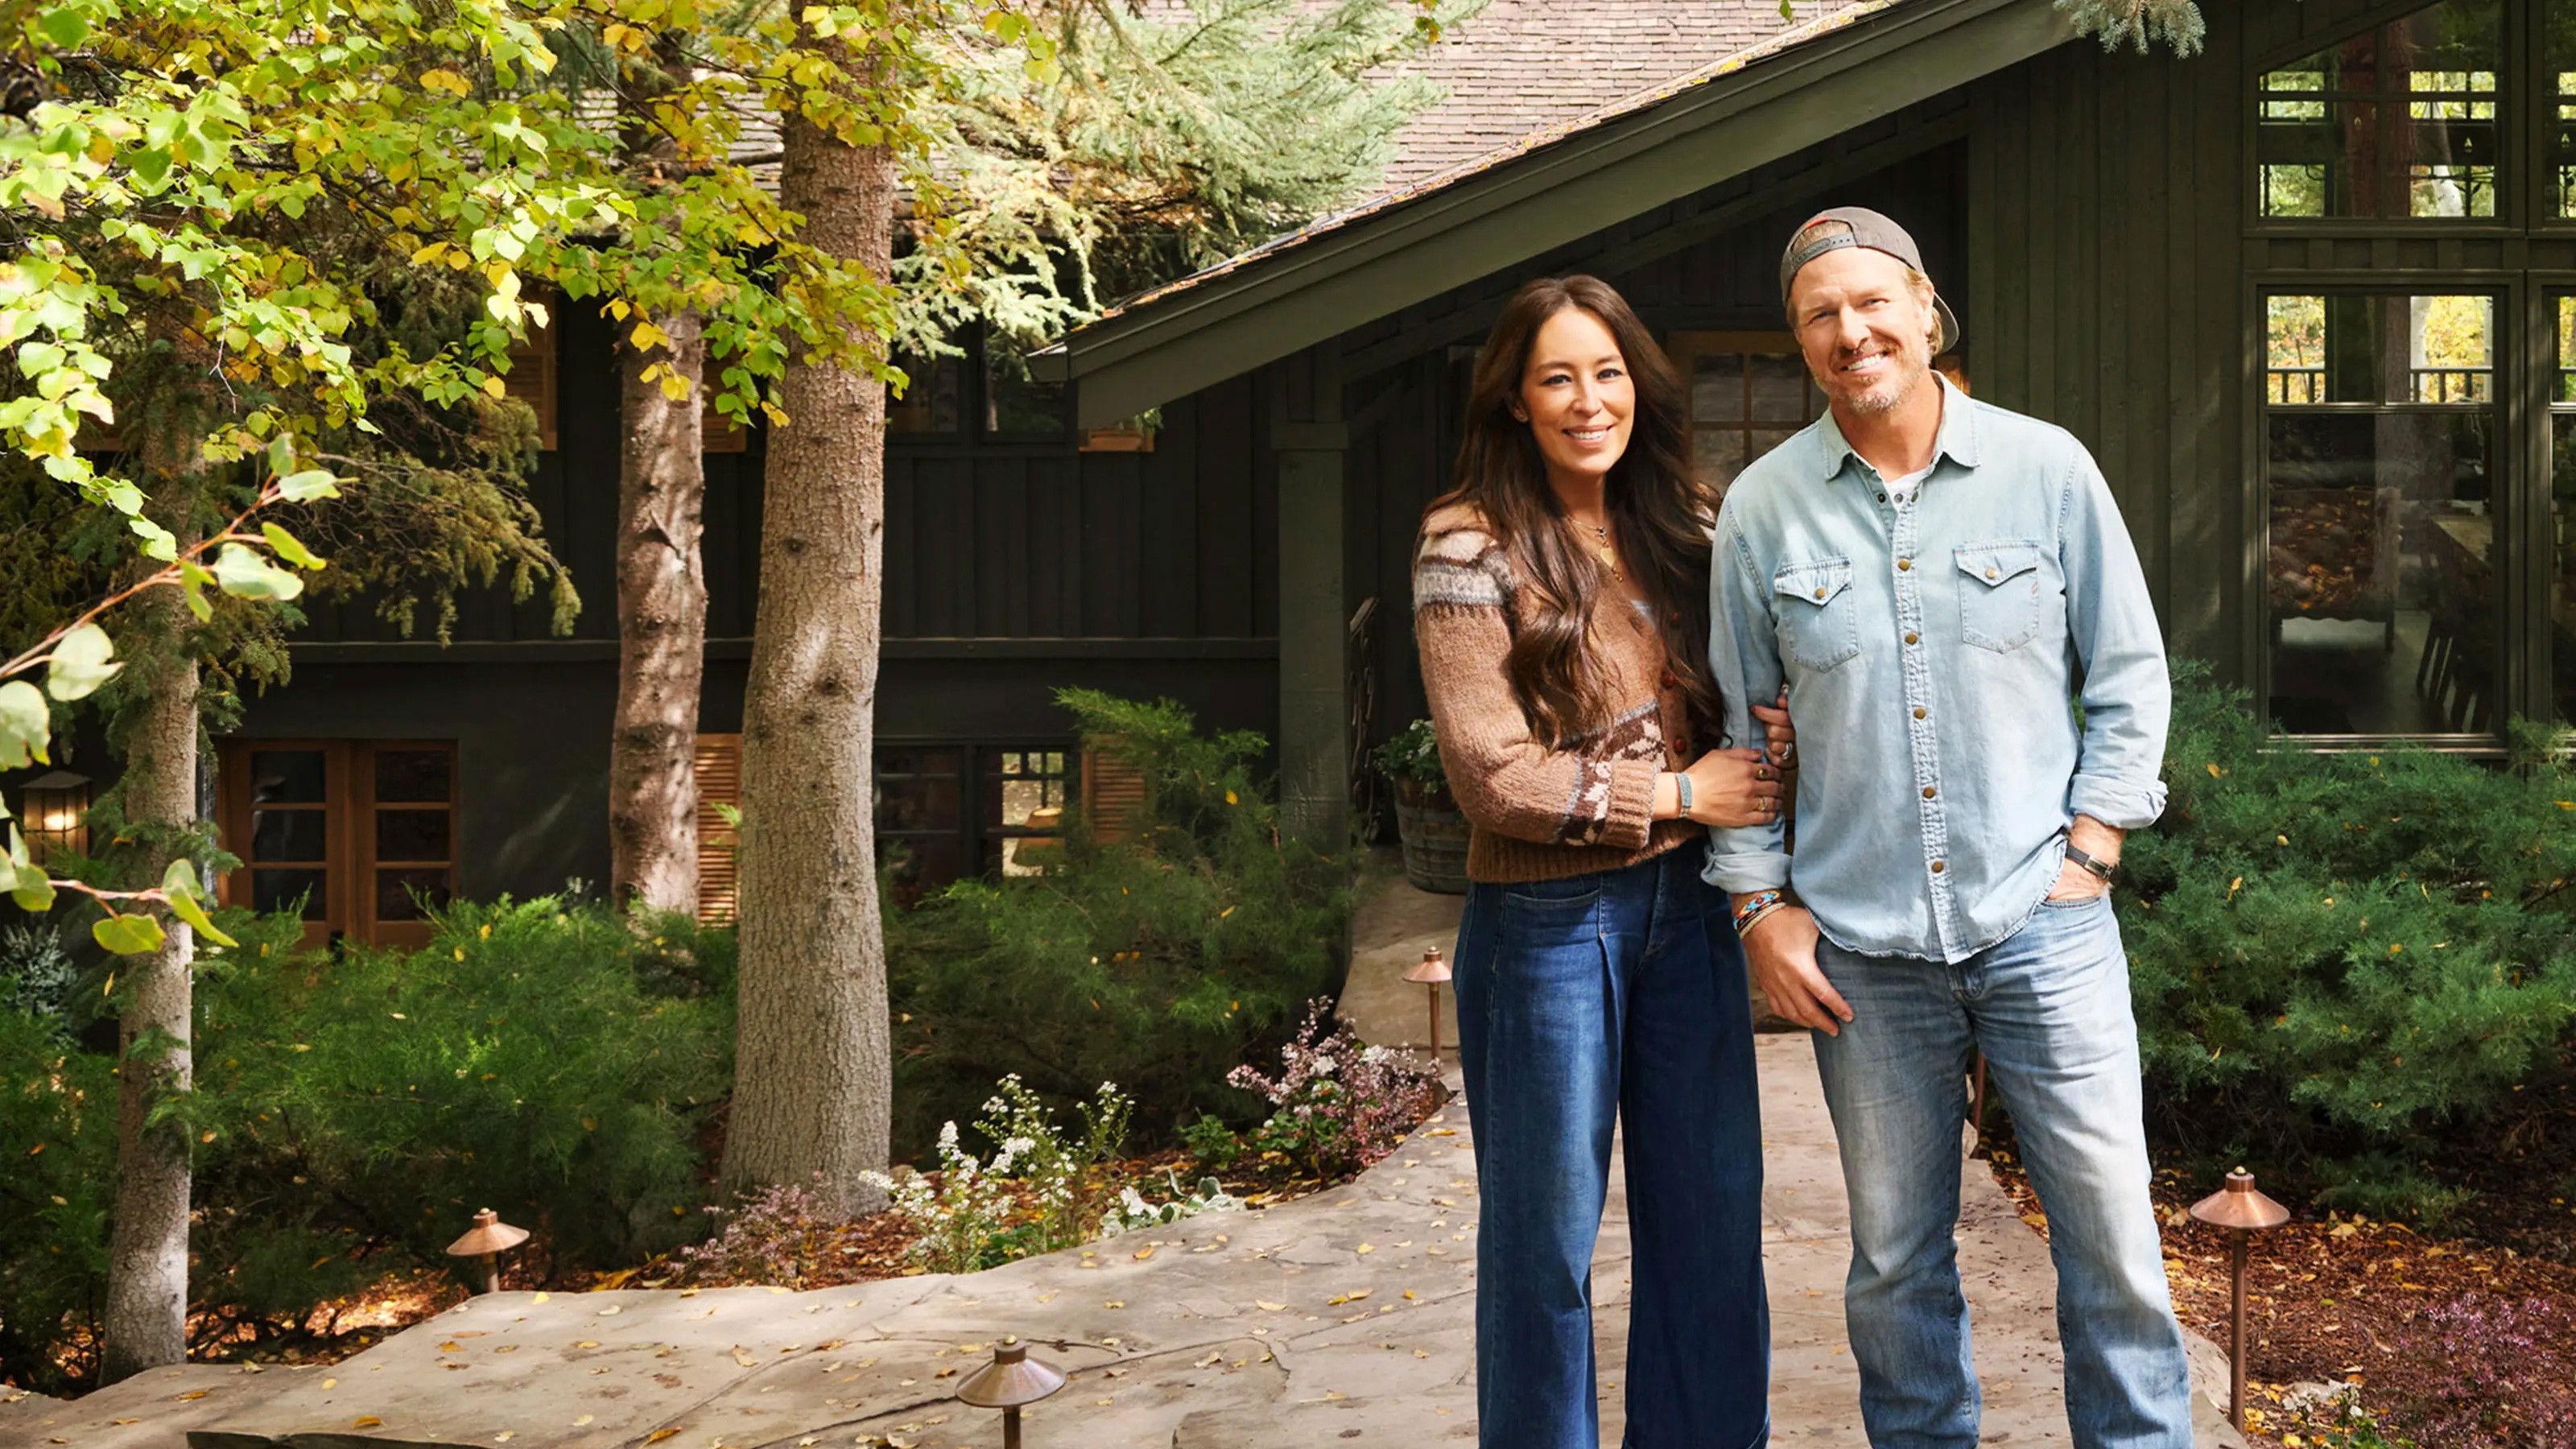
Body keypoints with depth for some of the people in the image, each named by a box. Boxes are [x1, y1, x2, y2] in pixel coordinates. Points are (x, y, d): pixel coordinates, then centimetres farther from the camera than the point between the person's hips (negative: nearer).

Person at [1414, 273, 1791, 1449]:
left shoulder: (1686, 528, 7)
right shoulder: (1470, 548, -9)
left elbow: (1737, 690, 18)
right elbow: (1490, 772, -14)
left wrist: (1776, 731, -6)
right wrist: (1678, 793, -13)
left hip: (1687, 908, 5)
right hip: (1546, 917, -5)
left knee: (1714, 1220, 13)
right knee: (1547, 1235, 8)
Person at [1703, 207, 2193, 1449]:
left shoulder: (2048, 471, 0)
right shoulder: (1762, 507, 2)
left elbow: (2130, 675, 7)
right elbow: (1731, 720, 8)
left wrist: (2092, 847, -1)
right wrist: (1760, 900, 2)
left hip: (2042, 926, -1)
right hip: (1862, 946, 1)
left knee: (2114, 1242, 3)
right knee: (1896, 1259, 11)